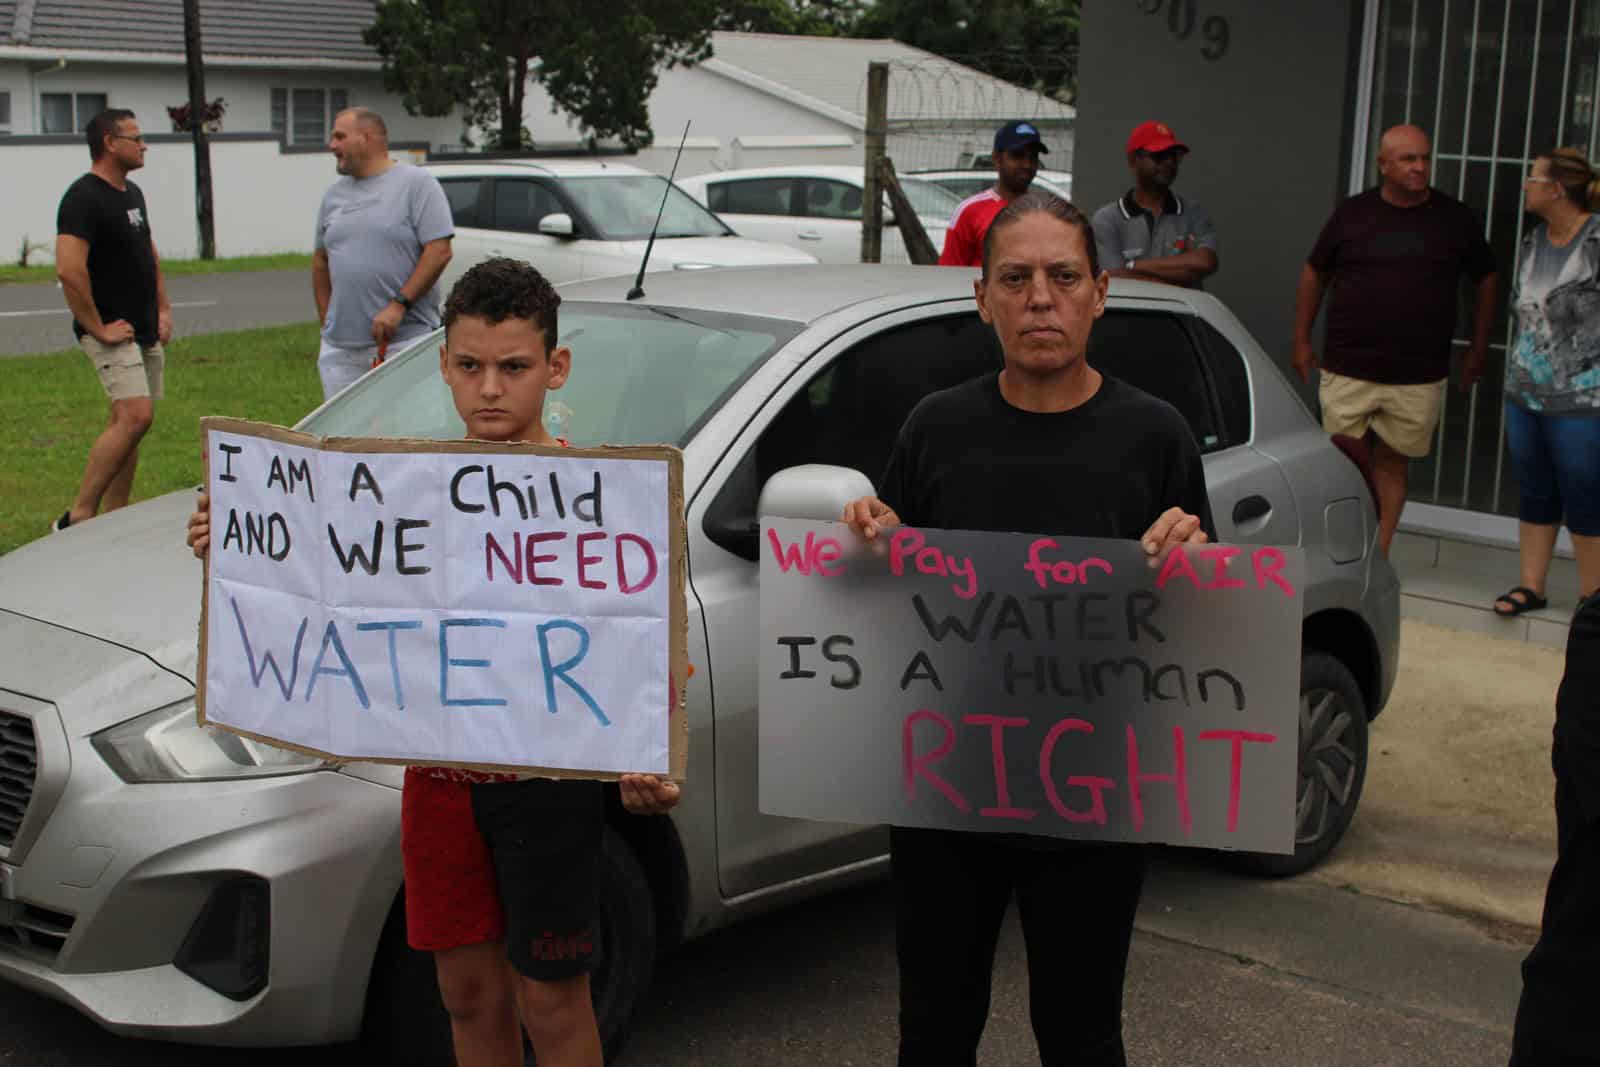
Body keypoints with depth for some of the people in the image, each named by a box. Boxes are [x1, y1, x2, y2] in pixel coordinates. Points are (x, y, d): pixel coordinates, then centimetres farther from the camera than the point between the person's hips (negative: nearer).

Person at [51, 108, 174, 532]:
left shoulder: (132, 193, 15)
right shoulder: (84, 198, -15)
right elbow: (69, 269, -25)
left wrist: (163, 309, 15)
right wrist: (97, 328, -20)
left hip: (146, 333, 9)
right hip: (113, 331, -9)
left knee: (127, 424, 9)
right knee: (135, 417, -20)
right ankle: (78, 517, -13)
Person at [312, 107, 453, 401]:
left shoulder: (417, 183, -3)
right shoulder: (333, 195, 16)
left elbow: (439, 251, -10)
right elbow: (321, 261, 23)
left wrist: (399, 304, -16)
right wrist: (326, 320, 13)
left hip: (405, 342, -6)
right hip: (340, 347, 6)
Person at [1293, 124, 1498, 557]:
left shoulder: (1455, 219, 2)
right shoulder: (1352, 213, 2)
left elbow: (1487, 278, 13)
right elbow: (1314, 274, 11)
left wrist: (1478, 349, 12)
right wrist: (1301, 339, 9)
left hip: (1418, 376, 0)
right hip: (1347, 370, 0)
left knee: (1392, 465, 7)